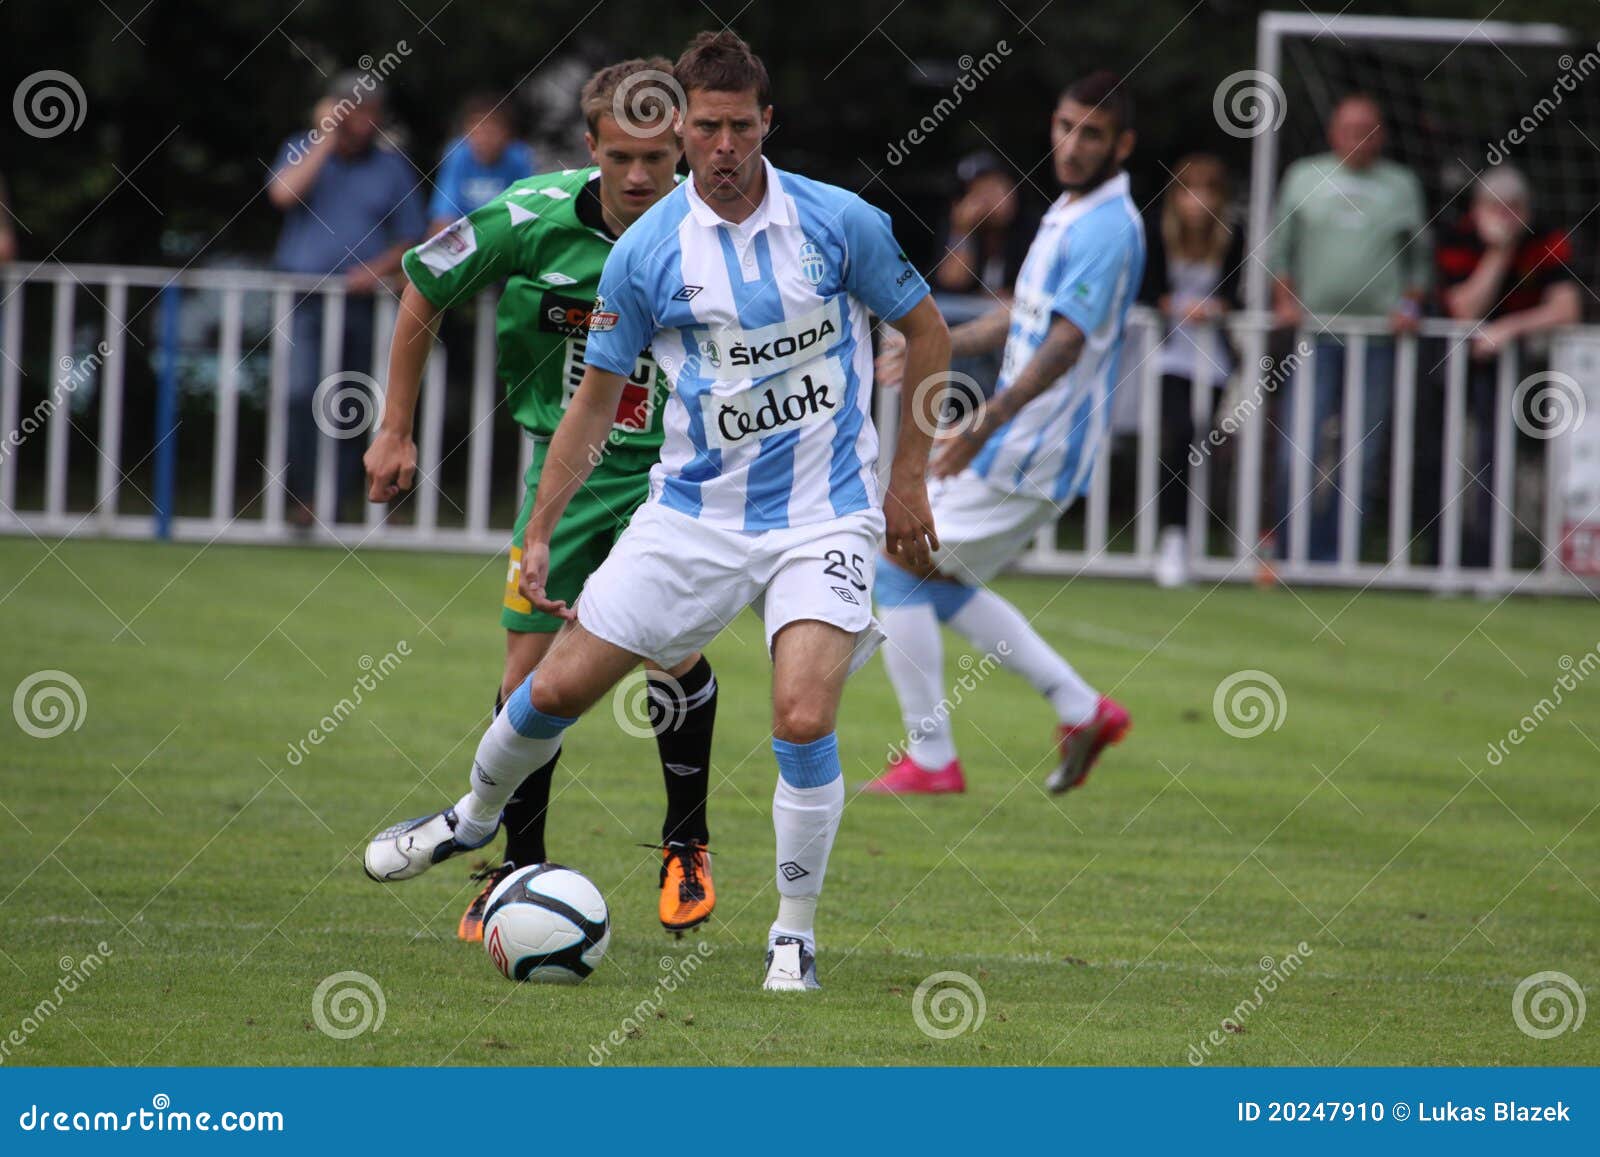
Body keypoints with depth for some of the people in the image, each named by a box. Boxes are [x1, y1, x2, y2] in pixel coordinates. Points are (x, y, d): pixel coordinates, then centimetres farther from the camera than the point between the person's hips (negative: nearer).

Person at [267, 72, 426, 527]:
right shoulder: (304, 151, 9)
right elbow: (284, 193, -12)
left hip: (361, 300, 2)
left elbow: (410, 241, 10)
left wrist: (377, 269, -9)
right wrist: (326, 140, -10)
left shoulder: (391, 168, 10)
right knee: (302, 395, -17)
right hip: (302, 298, -2)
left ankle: (332, 503, 6)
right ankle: (304, 498, -17)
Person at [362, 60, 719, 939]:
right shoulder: (535, 219, -16)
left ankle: (686, 845, 3)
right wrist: (395, 431, 3)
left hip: (672, 464, -2)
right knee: (532, 666, 0)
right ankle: (519, 865, 19)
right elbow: (423, 293, 1)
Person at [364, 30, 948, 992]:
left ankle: (797, 933, -3)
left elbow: (925, 329, 7)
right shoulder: (645, 252, -4)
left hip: (822, 515, -2)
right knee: (560, 687, 4)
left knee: (804, 720, -21)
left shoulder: (839, 223, -8)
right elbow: (597, 400, 5)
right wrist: (539, 535, 3)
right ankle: (474, 819, 36)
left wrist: (910, 477, 5)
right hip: (694, 509, 2)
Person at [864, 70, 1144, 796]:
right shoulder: (1068, 213, 13)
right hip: (1017, 443, 10)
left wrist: (988, 423, -33)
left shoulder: (1107, 230, -18)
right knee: (943, 585, 17)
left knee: (902, 572, -6)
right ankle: (1082, 710, 18)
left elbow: (1065, 343, -27)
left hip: (1032, 452, -10)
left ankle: (930, 758, 0)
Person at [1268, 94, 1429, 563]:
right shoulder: (1304, 177, 10)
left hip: (1380, 334, 1)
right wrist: (1285, 300, 0)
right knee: (1299, 449, -10)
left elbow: (1419, 256, 13)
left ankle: (1339, 551, 2)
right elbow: (1280, 248, 12)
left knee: (1362, 454, -2)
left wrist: (1410, 305, 0)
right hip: (1314, 331, -1)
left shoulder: (1401, 185, 12)